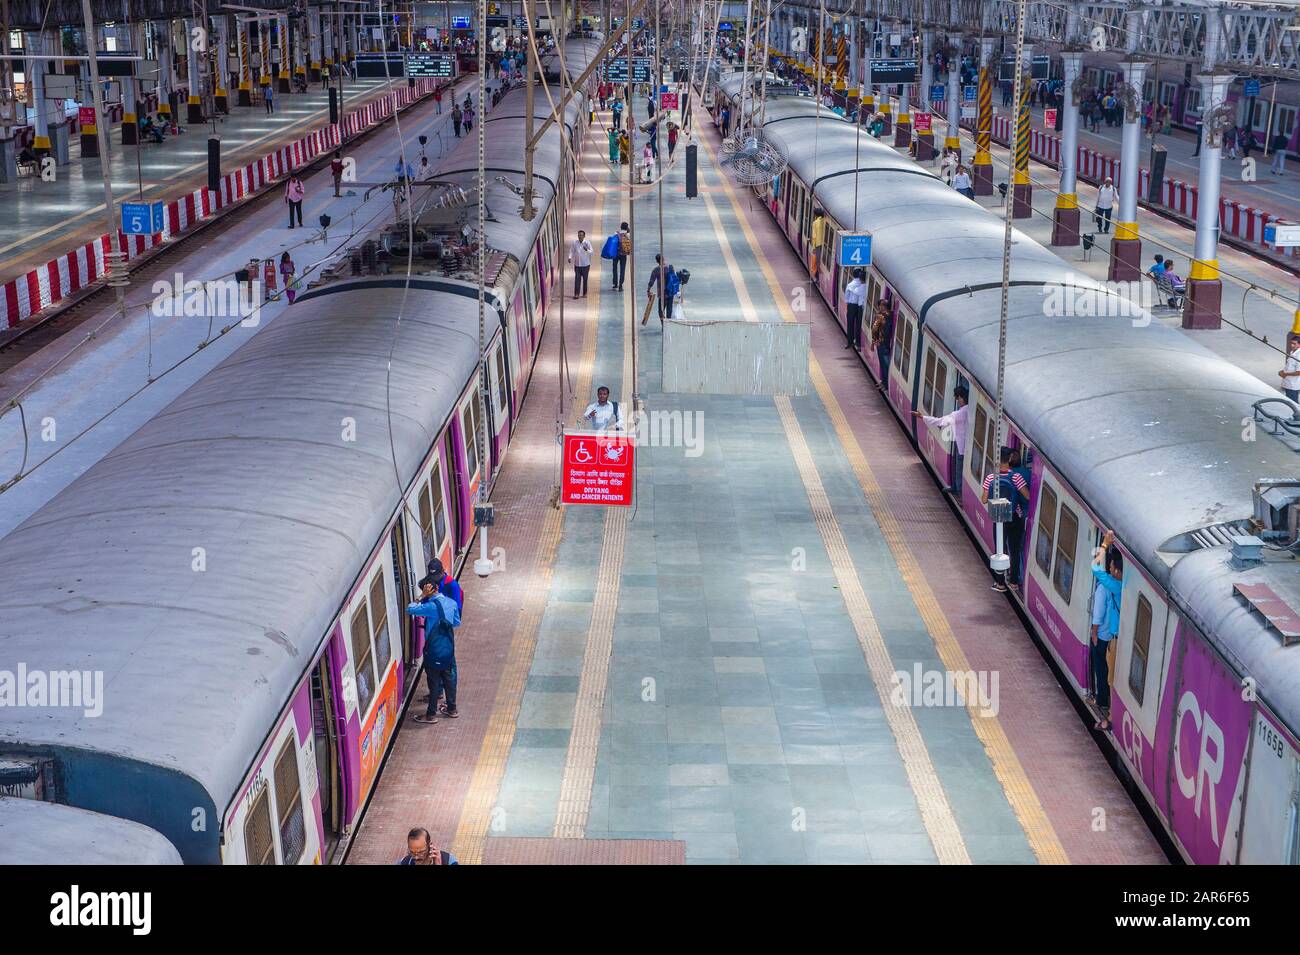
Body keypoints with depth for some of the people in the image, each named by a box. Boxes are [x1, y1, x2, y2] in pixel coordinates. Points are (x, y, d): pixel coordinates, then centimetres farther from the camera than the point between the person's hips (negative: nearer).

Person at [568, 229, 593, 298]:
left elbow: (591, 252, -14)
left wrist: (587, 250, -35)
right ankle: (576, 293, -4)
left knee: (585, 279, 7)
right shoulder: (574, 242, -2)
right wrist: (570, 257, -14)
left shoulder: (587, 243, -8)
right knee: (577, 279, -4)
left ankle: (584, 293, 20)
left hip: (585, 264, -1)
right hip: (577, 264, 1)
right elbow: (571, 251, 4)